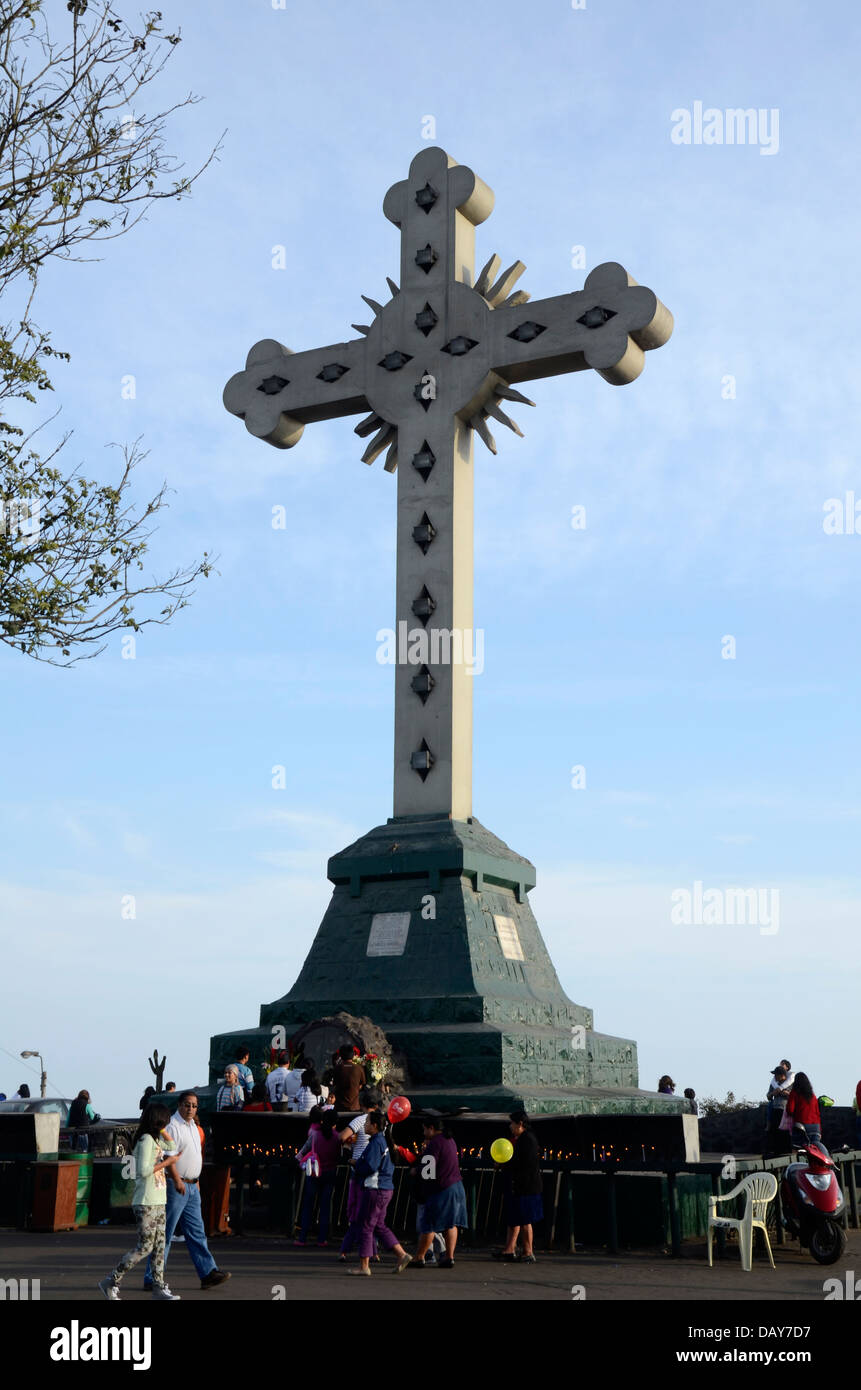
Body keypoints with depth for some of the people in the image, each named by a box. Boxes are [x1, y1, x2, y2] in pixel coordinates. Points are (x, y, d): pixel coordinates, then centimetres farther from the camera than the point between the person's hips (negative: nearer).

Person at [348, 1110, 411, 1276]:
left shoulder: (376, 1143, -16)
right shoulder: (383, 1141, 15)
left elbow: (370, 1167, -24)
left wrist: (357, 1163, -4)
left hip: (376, 1190, -10)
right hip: (386, 1188, 10)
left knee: (366, 1227, -2)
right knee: (379, 1226, 16)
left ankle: (364, 1265, 3)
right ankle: (402, 1255, 11)